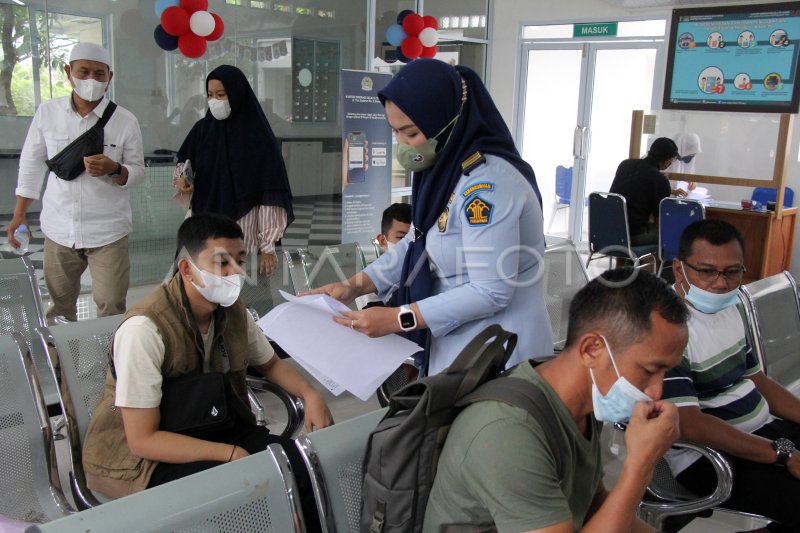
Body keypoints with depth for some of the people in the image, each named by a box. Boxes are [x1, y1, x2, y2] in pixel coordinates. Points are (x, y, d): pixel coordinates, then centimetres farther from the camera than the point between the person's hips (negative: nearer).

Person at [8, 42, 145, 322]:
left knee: (111, 309, -3)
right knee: (60, 306, 15)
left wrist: (114, 170, -24)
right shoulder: (47, 112, 0)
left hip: (107, 232, -2)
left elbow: (138, 172, -1)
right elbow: (32, 163, 10)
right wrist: (19, 214, 10)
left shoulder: (126, 121, -6)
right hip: (59, 229, 3)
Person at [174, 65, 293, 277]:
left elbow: (269, 197, -9)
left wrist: (268, 246, -12)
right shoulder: (202, 129, 7)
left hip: (243, 235, -4)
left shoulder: (259, 137, -7)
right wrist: (181, 179, -2)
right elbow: (184, 163, 22)